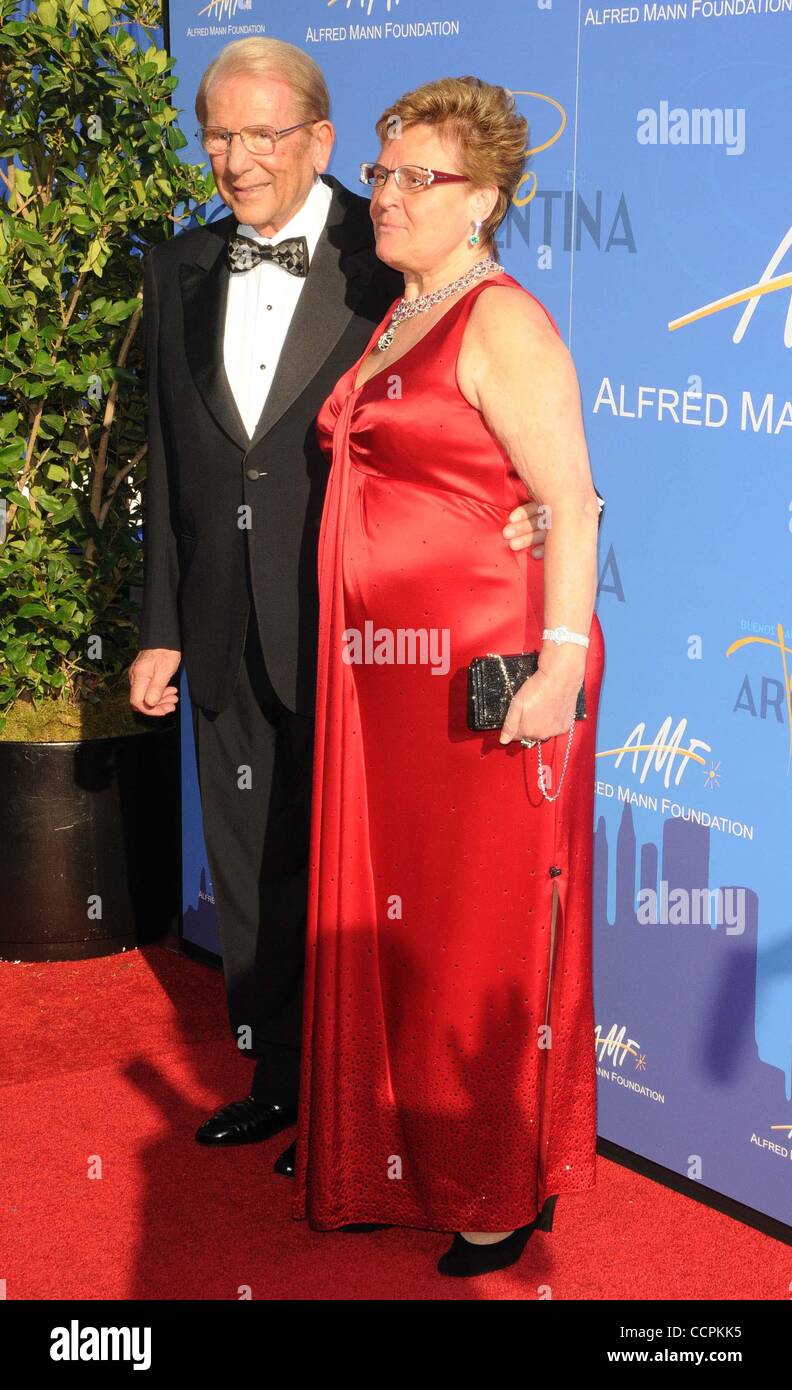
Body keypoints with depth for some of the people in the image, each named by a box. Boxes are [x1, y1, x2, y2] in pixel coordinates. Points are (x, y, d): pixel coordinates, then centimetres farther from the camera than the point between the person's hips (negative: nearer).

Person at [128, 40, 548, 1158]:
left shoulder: (388, 260, -9)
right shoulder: (180, 271, 8)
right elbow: (170, 463, 12)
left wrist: (524, 511, -26)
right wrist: (164, 628, 11)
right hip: (229, 638, 6)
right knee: (250, 869, 17)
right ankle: (277, 1079, 34)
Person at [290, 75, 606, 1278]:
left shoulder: (502, 324, -11)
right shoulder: (395, 321, 15)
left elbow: (571, 504, -17)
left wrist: (561, 664, -25)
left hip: (482, 676, -8)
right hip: (385, 672, 8)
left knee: (485, 932, 2)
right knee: (385, 917, 14)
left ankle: (507, 1190, 17)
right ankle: (401, 1157, 29)